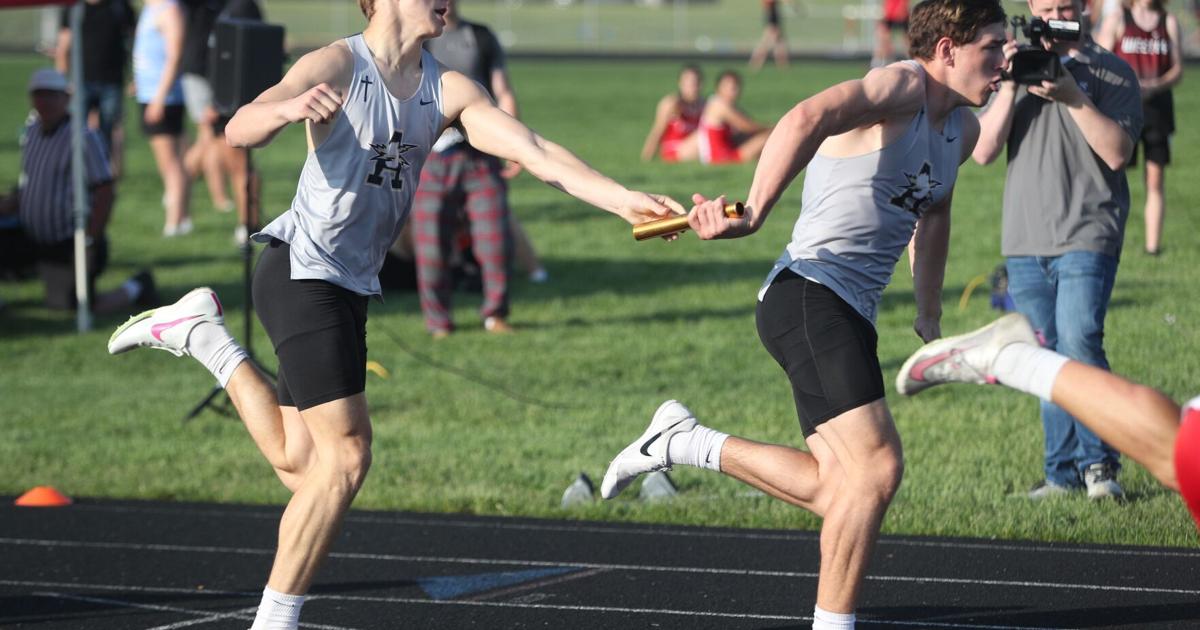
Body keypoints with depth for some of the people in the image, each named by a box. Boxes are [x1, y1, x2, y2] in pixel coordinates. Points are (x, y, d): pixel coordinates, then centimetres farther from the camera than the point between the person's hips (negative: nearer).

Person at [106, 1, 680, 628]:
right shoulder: (337, 65, -14)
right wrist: (289, 108, -49)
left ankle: (203, 333, 25)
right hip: (301, 271, -7)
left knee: (301, 466, 9)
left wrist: (624, 200, -19)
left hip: (352, 287, 7)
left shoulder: (448, 90, 3)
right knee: (345, 455, -13)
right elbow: (240, 130, -27)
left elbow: (535, 151, -6)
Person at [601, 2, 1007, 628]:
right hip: (809, 296, -10)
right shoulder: (902, 86, -14)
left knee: (835, 487, 9)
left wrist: (929, 314, 32)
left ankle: (681, 441, 19)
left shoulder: (962, 129, 15)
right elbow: (808, 118, -33)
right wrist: (753, 214, -44)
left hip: (849, 316, 10)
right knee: (877, 467, -17)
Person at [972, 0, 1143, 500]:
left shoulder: (1110, 71, 2)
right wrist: (1010, 88, -8)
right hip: (1025, 242, 4)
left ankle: (1099, 463, -8)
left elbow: (1117, 152, -10)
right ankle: (1064, 472, 11)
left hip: (1087, 237, -4)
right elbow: (983, 151, 4)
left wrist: (1071, 96, -19)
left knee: (1078, 342, -18)